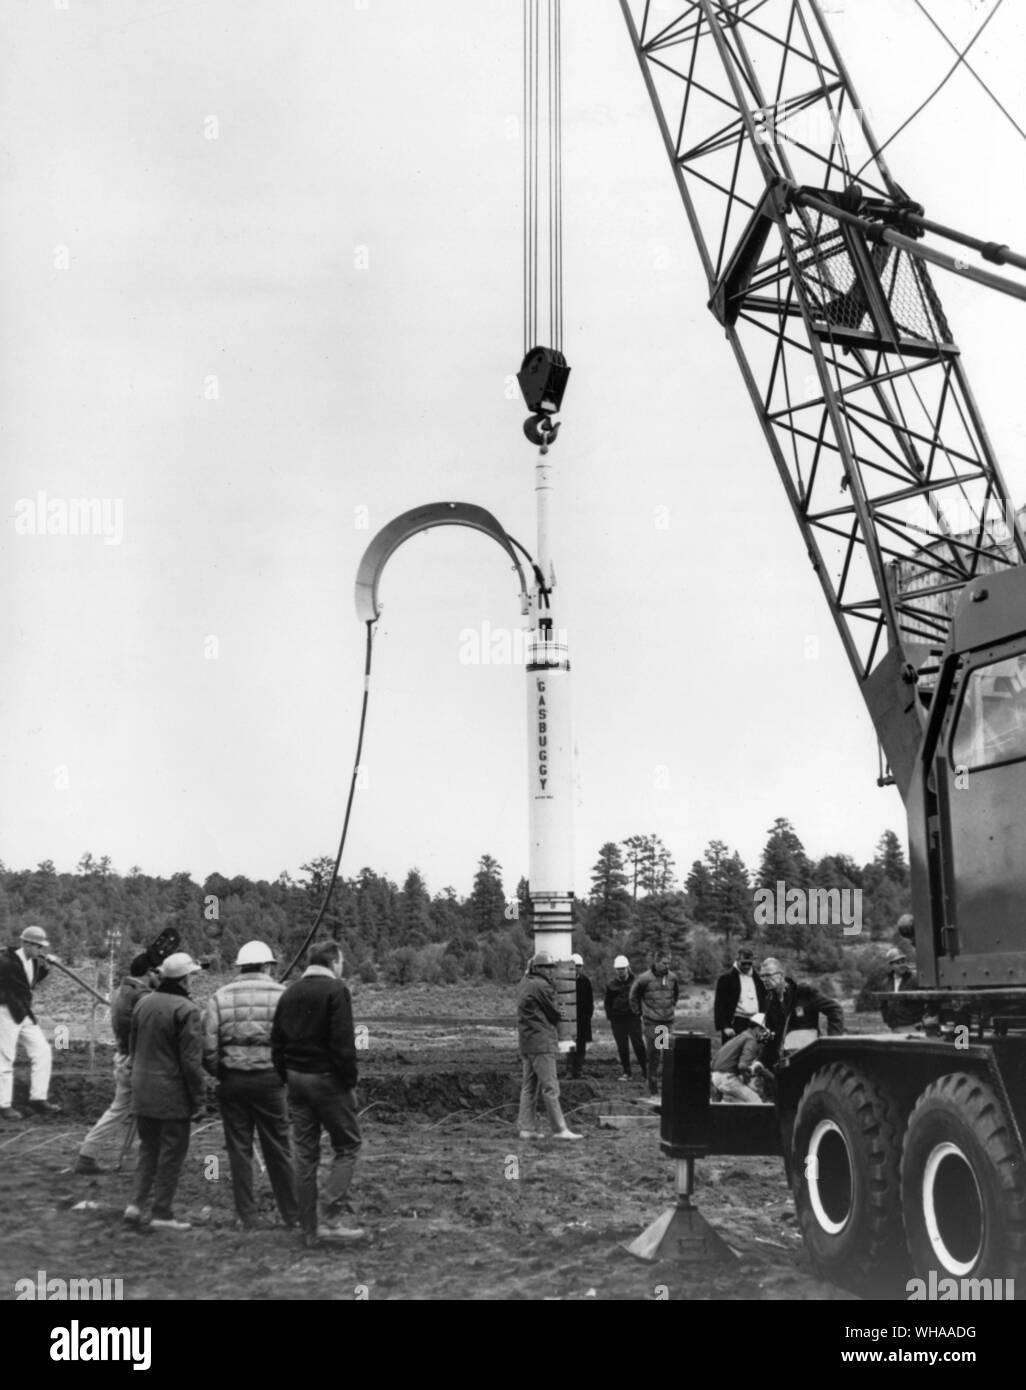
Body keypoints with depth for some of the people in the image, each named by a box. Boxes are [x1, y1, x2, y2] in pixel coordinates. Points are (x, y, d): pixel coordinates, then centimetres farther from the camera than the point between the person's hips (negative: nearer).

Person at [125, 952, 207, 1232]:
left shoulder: (143, 1003, 7)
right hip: (173, 1093, -7)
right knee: (172, 1151, 3)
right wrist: (199, 1095, -9)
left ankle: (137, 1203, 10)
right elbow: (191, 1059, -16)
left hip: (142, 1090, 7)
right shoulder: (186, 1010, -16)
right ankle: (162, 1213, 6)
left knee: (148, 1147, 18)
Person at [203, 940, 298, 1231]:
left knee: (239, 1150, 9)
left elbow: (208, 1047, -4)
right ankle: (293, 1215, 15)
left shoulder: (219, 997, 2)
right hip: (269, 1079, -1)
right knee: (278, 1149, 9)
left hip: (231, 1080, 1)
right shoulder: (282, 994, -1)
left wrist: (220, 1075, 10)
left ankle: (247, 1218, 12)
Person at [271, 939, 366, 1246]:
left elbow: (276, 1044, 12)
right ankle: (328, 1217, -10)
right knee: (349, 1146, 3)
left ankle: (309, 1229, 14)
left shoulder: (289, 994, 12)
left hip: (296, 1080, 7)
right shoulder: (335, 991, -10)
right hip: (327, 1079, -7)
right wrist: (350, 1083, -9)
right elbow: (343, 1044, -16)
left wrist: (287, 1079, 15)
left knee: (305, 1154, 10)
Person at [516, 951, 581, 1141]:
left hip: (525, 1041, 9)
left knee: (529, 1086, 10)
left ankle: (527, 1127, 11)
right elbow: (555, 1014, -7)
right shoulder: (542, 986, -14)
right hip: (541, 1042, -9)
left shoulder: (524, 984, 15)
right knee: (550, 1087, -7)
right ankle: (559, 1129, -6)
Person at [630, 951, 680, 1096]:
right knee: (653, 1057, 2)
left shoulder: (672, 978, 3)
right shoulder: (645, 978, -8)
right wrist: (639, 1012, 6)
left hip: (668, 1022, 3)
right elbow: (634, 996, 6)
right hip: (651, 1023, -3)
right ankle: (653, 1089, 10)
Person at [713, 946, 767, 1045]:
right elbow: (719, 1006, -6)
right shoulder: (727, 978, -3)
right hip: (736, 1024, -5)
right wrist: (724, 1027, -13)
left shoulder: (757, 978, 14)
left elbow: (763, 1002, 18)